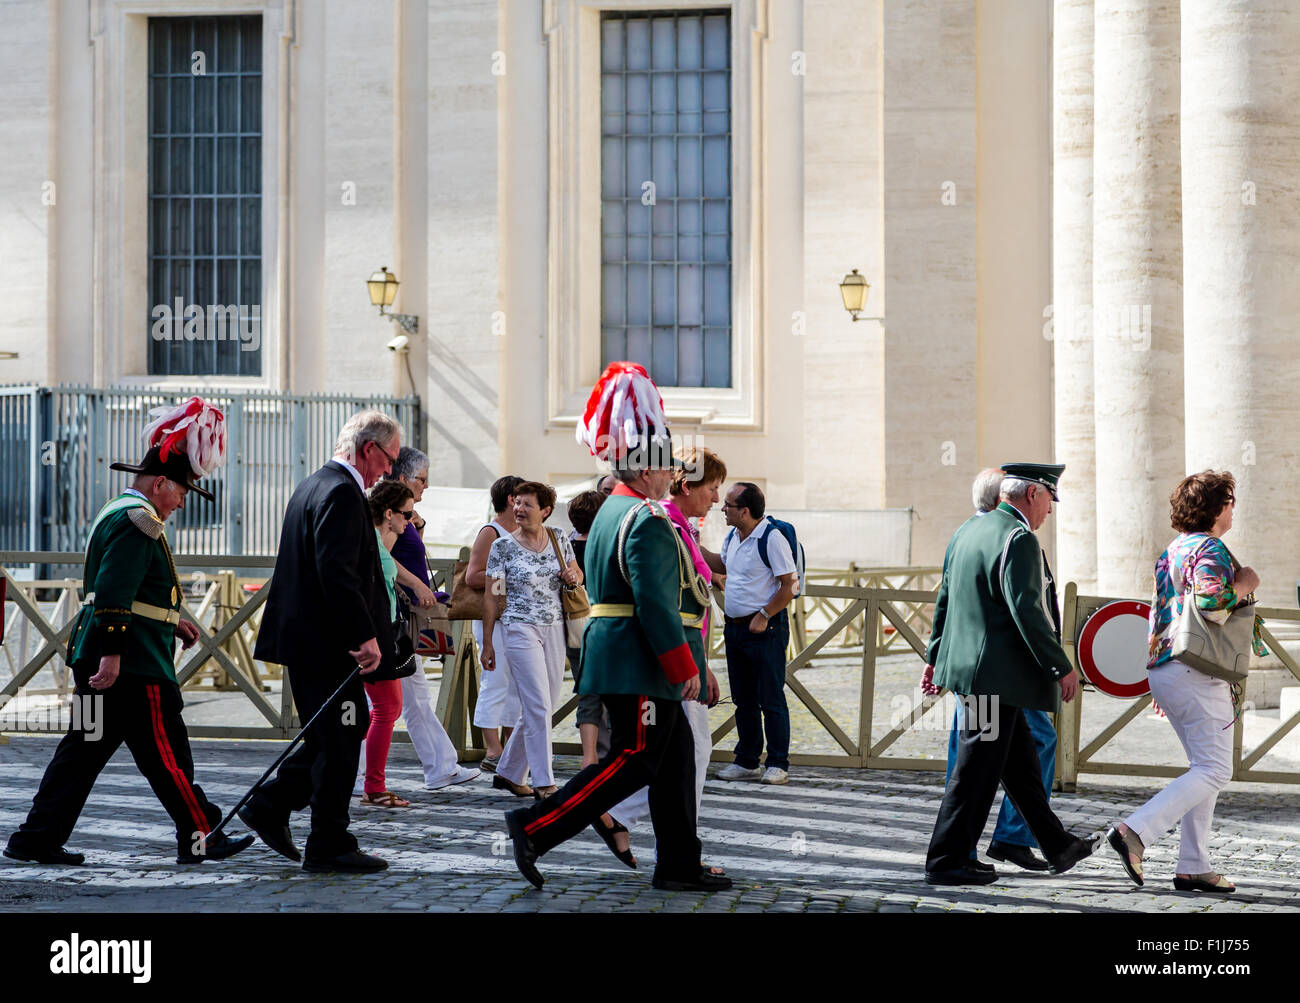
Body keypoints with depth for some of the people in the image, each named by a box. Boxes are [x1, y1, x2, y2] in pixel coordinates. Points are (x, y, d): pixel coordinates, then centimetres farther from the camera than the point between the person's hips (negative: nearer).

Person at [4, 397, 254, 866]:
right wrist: (112, 653, -26)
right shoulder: (136, 520, -14)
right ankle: (200, 837, 6)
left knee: (85, 749, 10)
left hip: (100, 664, 10)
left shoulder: (120, 513, 20)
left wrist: (171, 620, 25)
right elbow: (113, 593, -23)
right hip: (131, 667, -10)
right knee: (166, 751, -2)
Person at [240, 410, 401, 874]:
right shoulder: (341, 492, -16)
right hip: (327, 642, -10)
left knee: (347, 729, 17)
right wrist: (366, 635, -23)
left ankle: (269, 806, 20)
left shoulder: (314, 485, 17)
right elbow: (338, 572, -25)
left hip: (309, 638, 10)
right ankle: (329, 847, 4)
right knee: (339, 739, -3)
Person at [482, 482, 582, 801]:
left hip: (554, 630, 5)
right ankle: (544, 783, -7)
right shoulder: (503, 546, -4)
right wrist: (487, 644, -3)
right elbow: (491, 596, -2)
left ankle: (507, 772, 23)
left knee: (540, 708, 8)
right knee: (539, 707, -11)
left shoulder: (558, 541, 6)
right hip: (520, 629, -5)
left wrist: (573, 576, -4)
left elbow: (578, 575, 22)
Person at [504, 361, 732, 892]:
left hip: (618, 657, 11)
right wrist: (685, 667, -18)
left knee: (676, 758, 11)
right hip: (641, 666, -11)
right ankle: (535, 827, -9)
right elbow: (656, 605, -22)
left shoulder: (612, 511, 17)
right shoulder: (648, 521, -16)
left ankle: (679, 864, 14)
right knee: (632, 761, -8)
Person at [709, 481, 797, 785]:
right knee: (743, 699, 12)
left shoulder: (772, 538, -15)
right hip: (735, 628, 8)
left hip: (764, 630, -8)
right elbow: (723, 566, 31)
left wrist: (764, 616, -16)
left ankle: (778, 764, 4)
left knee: (771, 699, -3)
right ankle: (747, 762, 19)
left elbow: (790, 586, -15)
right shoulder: (733, 537, 10)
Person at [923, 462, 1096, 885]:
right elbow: (1027, 611, -22)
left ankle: (1057, 846, 29)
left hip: (965, 663, 10)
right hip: (995, 673, -10)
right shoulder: (1019, 539, -16)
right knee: (977, 771, -3)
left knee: (1021, 762, 18)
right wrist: (1062, 667, -15)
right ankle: (945, 862, 3)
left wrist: (935, 657, 24)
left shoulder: (967, 530, 12)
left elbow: (944, 599, 18)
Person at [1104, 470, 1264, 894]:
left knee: (1204, 767, 13)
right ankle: (1135, 831, -22)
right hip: (1198, 672, -10)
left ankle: (1194, 867, 9)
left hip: (1163, 670, 10)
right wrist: (1242, 585, -7)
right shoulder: (1210, 549, -10)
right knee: (1214, 770, -10)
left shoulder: (1171, 552, 19)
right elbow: (1211, 606, -26)